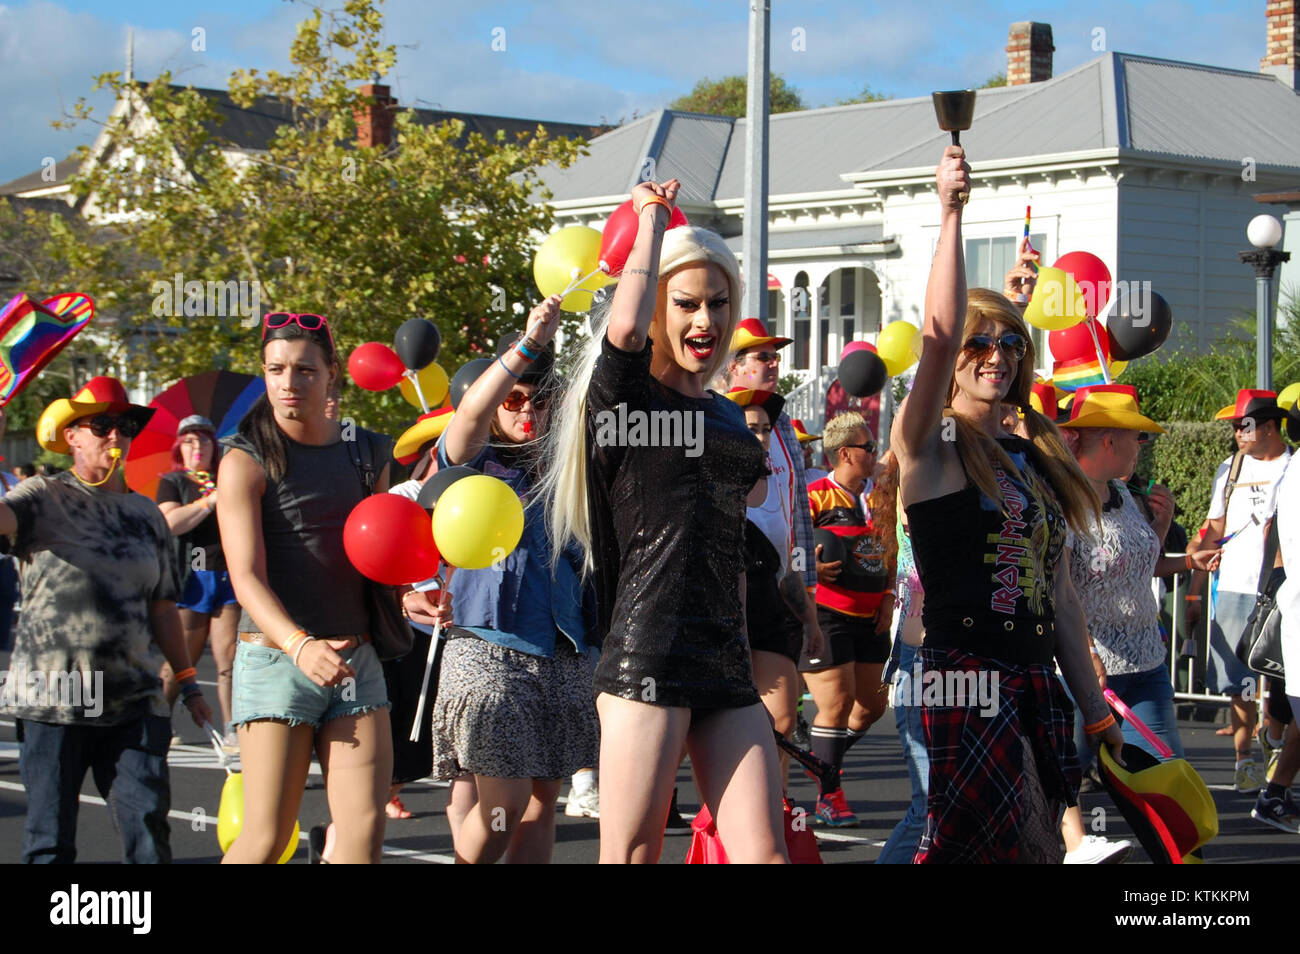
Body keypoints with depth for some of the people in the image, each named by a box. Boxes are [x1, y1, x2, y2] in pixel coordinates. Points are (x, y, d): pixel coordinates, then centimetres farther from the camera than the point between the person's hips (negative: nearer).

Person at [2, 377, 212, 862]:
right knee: (50, 840, 2)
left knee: (149, 831, -6)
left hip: (135, 701, 3)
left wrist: (187, 681, 15)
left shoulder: (146, 514, 14)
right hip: (51, 698, -3)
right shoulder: (45, 497, 1)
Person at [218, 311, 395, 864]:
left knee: (366, 830, -5)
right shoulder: (247, 459, -4)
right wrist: (300, 644, -30)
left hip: (356, 658, 4)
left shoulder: (366, 453, 12)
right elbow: (247, 576, -14)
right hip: (277, 658, -4)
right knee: (266, 840, -5)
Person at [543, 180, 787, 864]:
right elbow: (625, 326, -23)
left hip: (727, 672, 7)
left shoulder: (727, 416, 20)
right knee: (631, 856, -4)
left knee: (763, 853, -1)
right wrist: (653, 217, -9)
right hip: (645, 657, -7)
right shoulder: (622, 393, -2)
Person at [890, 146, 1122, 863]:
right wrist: (950, 215, -26)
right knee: (987, 844, -16)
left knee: (1034, 843, 4)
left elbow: (1058, 596, 18)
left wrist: (1096, 712, 15)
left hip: (1037, 683, 7)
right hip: (964, 676, -7)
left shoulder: (1036, 461, 18)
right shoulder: (929, 445, -1)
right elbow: (940, 332, -20)